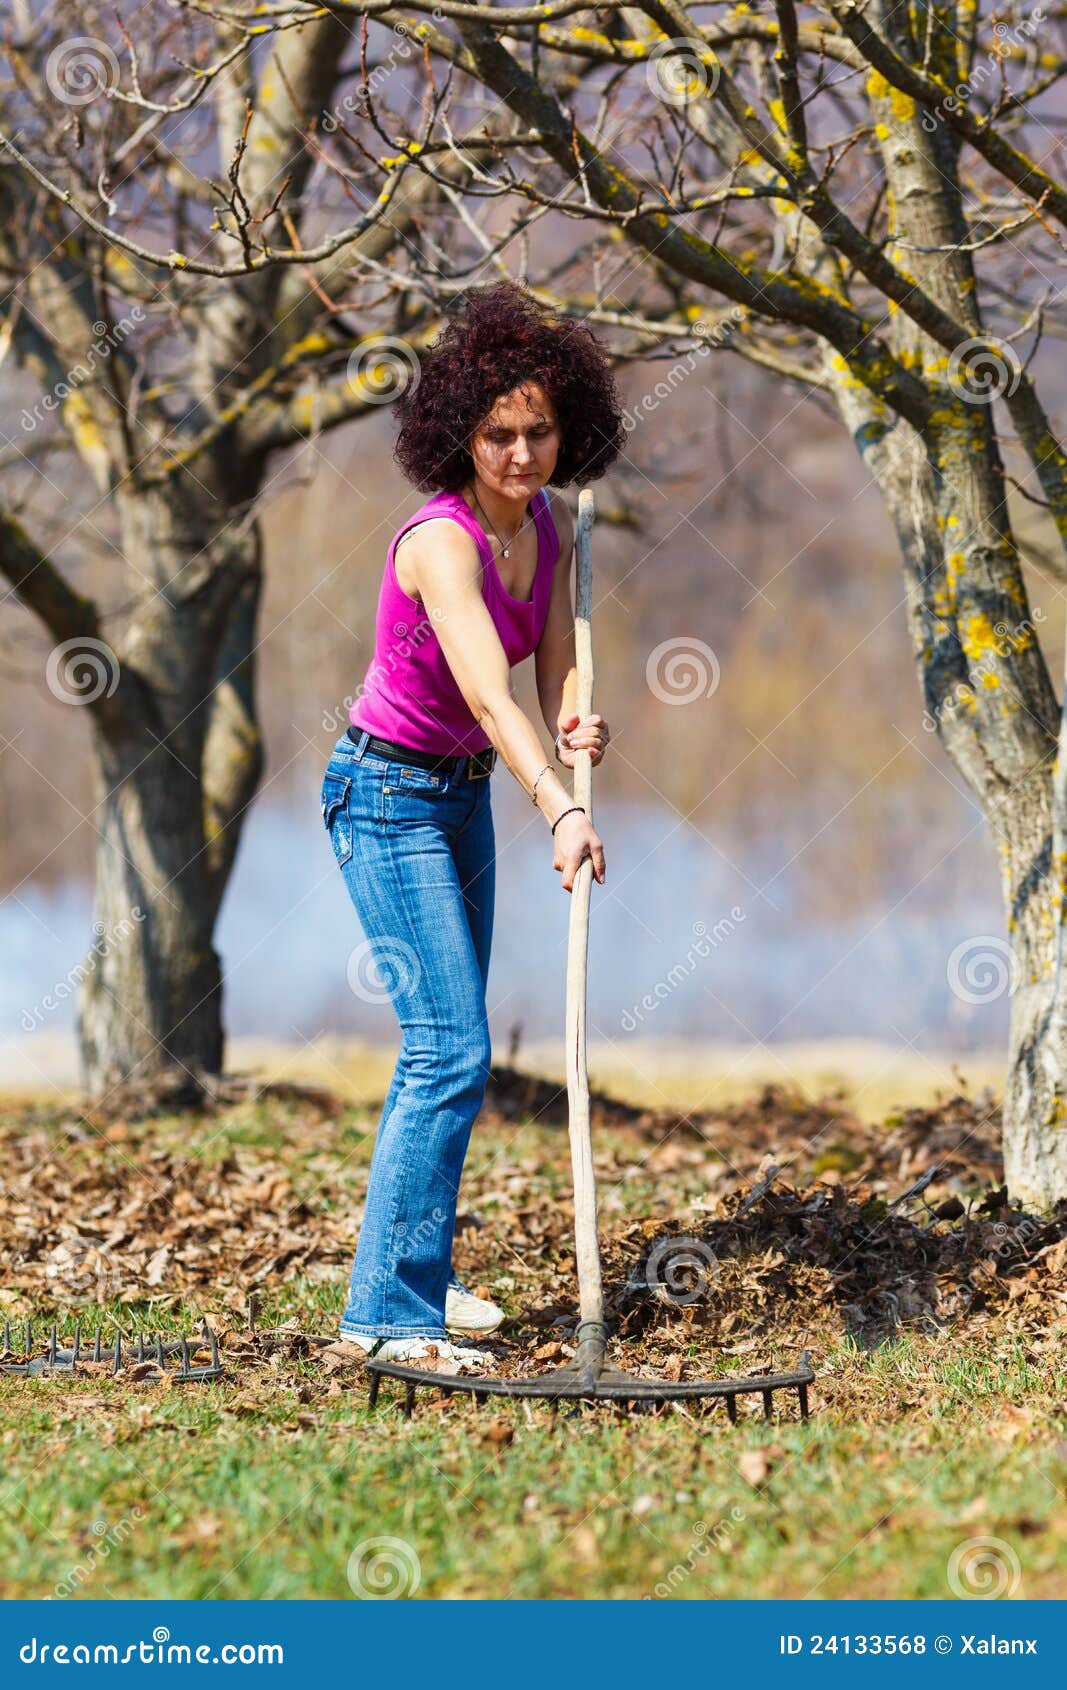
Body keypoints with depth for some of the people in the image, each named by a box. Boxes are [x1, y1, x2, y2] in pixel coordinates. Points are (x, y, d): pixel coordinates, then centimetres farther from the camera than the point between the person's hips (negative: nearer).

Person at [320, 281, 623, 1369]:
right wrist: (561, 814, -52)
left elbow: (554, 666, 2)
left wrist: (577, 721, -22)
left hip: (463, 791, 9)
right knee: (452, 1047, -15)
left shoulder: (548, 528, -1)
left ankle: (414, 1269, 31)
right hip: (389, 795, -9)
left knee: (444, 1043, 17)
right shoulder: (442, 543, -27)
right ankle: (388, 1311, -12)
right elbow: (488, 697, -39)